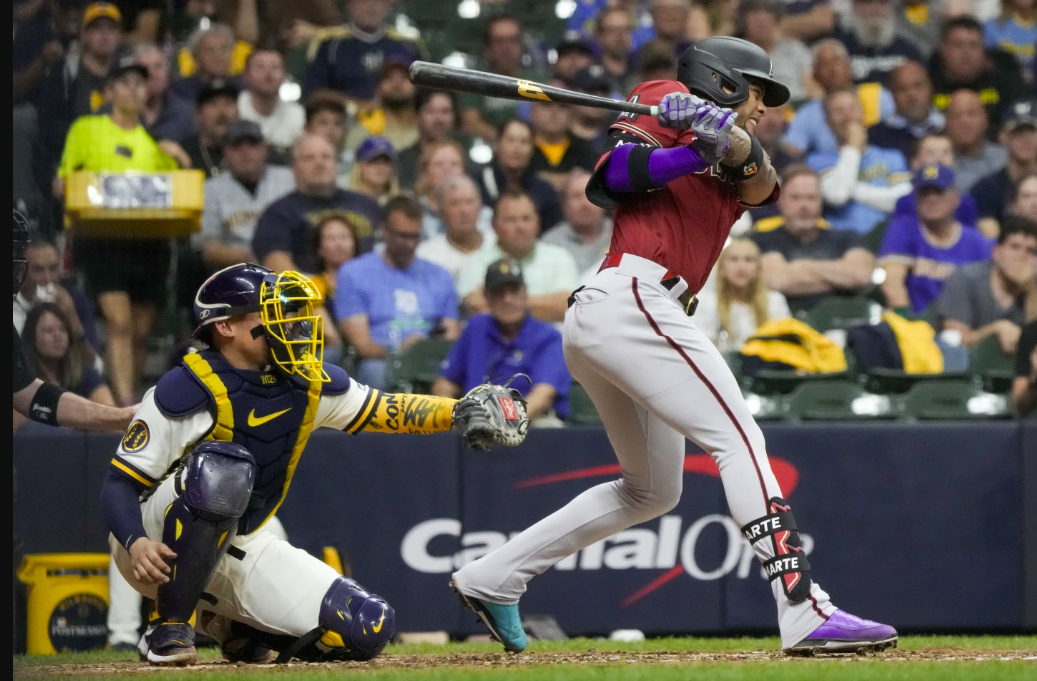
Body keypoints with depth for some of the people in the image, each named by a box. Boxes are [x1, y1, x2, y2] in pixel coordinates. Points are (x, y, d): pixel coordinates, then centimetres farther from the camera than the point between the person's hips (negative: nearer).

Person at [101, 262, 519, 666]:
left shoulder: (309, 383, -1)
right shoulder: (187, 391, -20)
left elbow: (383, 411, 9)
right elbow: (119, 483, -19)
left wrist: (459, 412, -7)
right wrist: (136, 543, -38)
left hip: (238, 548, 6)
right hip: (161, 549, -6)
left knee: (368, 628, -7)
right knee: (224, 468, -38)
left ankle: (228, 624, 16)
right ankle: (168, 625, -23)